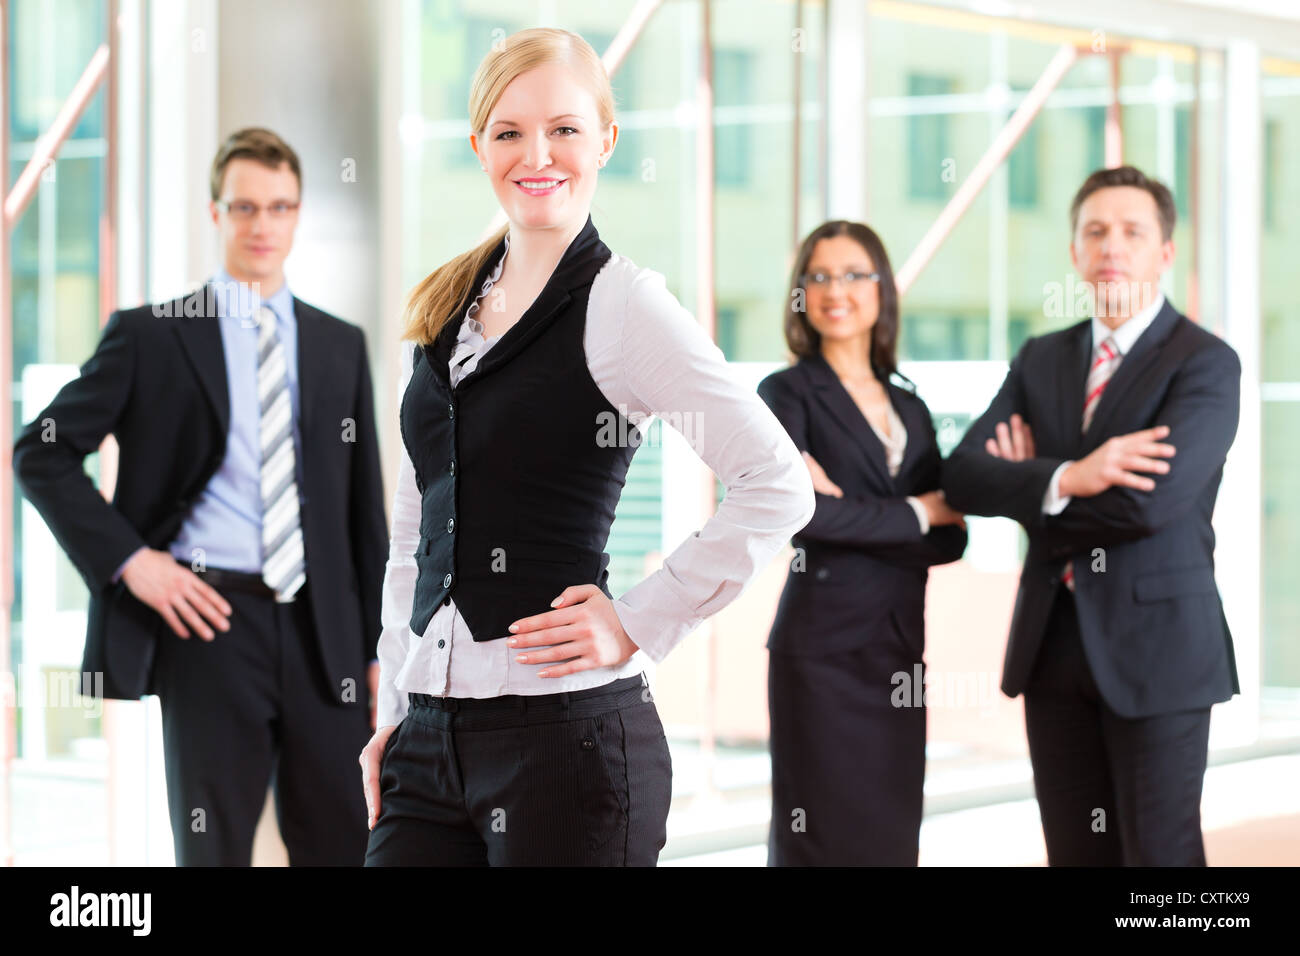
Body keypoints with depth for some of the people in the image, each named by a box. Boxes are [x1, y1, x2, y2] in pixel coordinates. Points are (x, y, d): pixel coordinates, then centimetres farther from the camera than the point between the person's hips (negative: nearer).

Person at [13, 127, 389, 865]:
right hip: (209, 615, -3)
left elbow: (366, 507, 14)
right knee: (214, 848, 2)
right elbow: (42, 452, 2)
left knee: (348, 846, 3)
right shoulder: (151, 336, 3)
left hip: (321, 631, 3)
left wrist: (381, 646, 9)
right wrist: (126, 557, -8)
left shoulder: (341, 346, 13)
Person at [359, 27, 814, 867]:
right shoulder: (446, 310, 13)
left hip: (565, 731, -6)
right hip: (432, 730, 6)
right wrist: (394, 712, 14)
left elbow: (779, 487, -13)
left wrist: (637, 625, -11)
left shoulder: (620, 302, -6)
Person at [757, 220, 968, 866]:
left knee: (892, 835, 5)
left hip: (898, 648, 5)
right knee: (827, 836, -4)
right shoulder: (788, 393, 1)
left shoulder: (910, 408, 15)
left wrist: (853, 511, -11)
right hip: (823, 649, -5)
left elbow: (950, 538, 5)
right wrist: (914, 514, -6)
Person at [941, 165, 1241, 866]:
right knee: (1076, 854, 9)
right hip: (1053, 644, 6)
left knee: (1159, 853, -3)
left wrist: (1029, 489, -5)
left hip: (1155, 646, -5)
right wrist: (1065, 479, -20)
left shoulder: (1205, 363, -7)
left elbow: (1152, 501, -21)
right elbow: (963, 477, -1)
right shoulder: (1041, 360, 11)